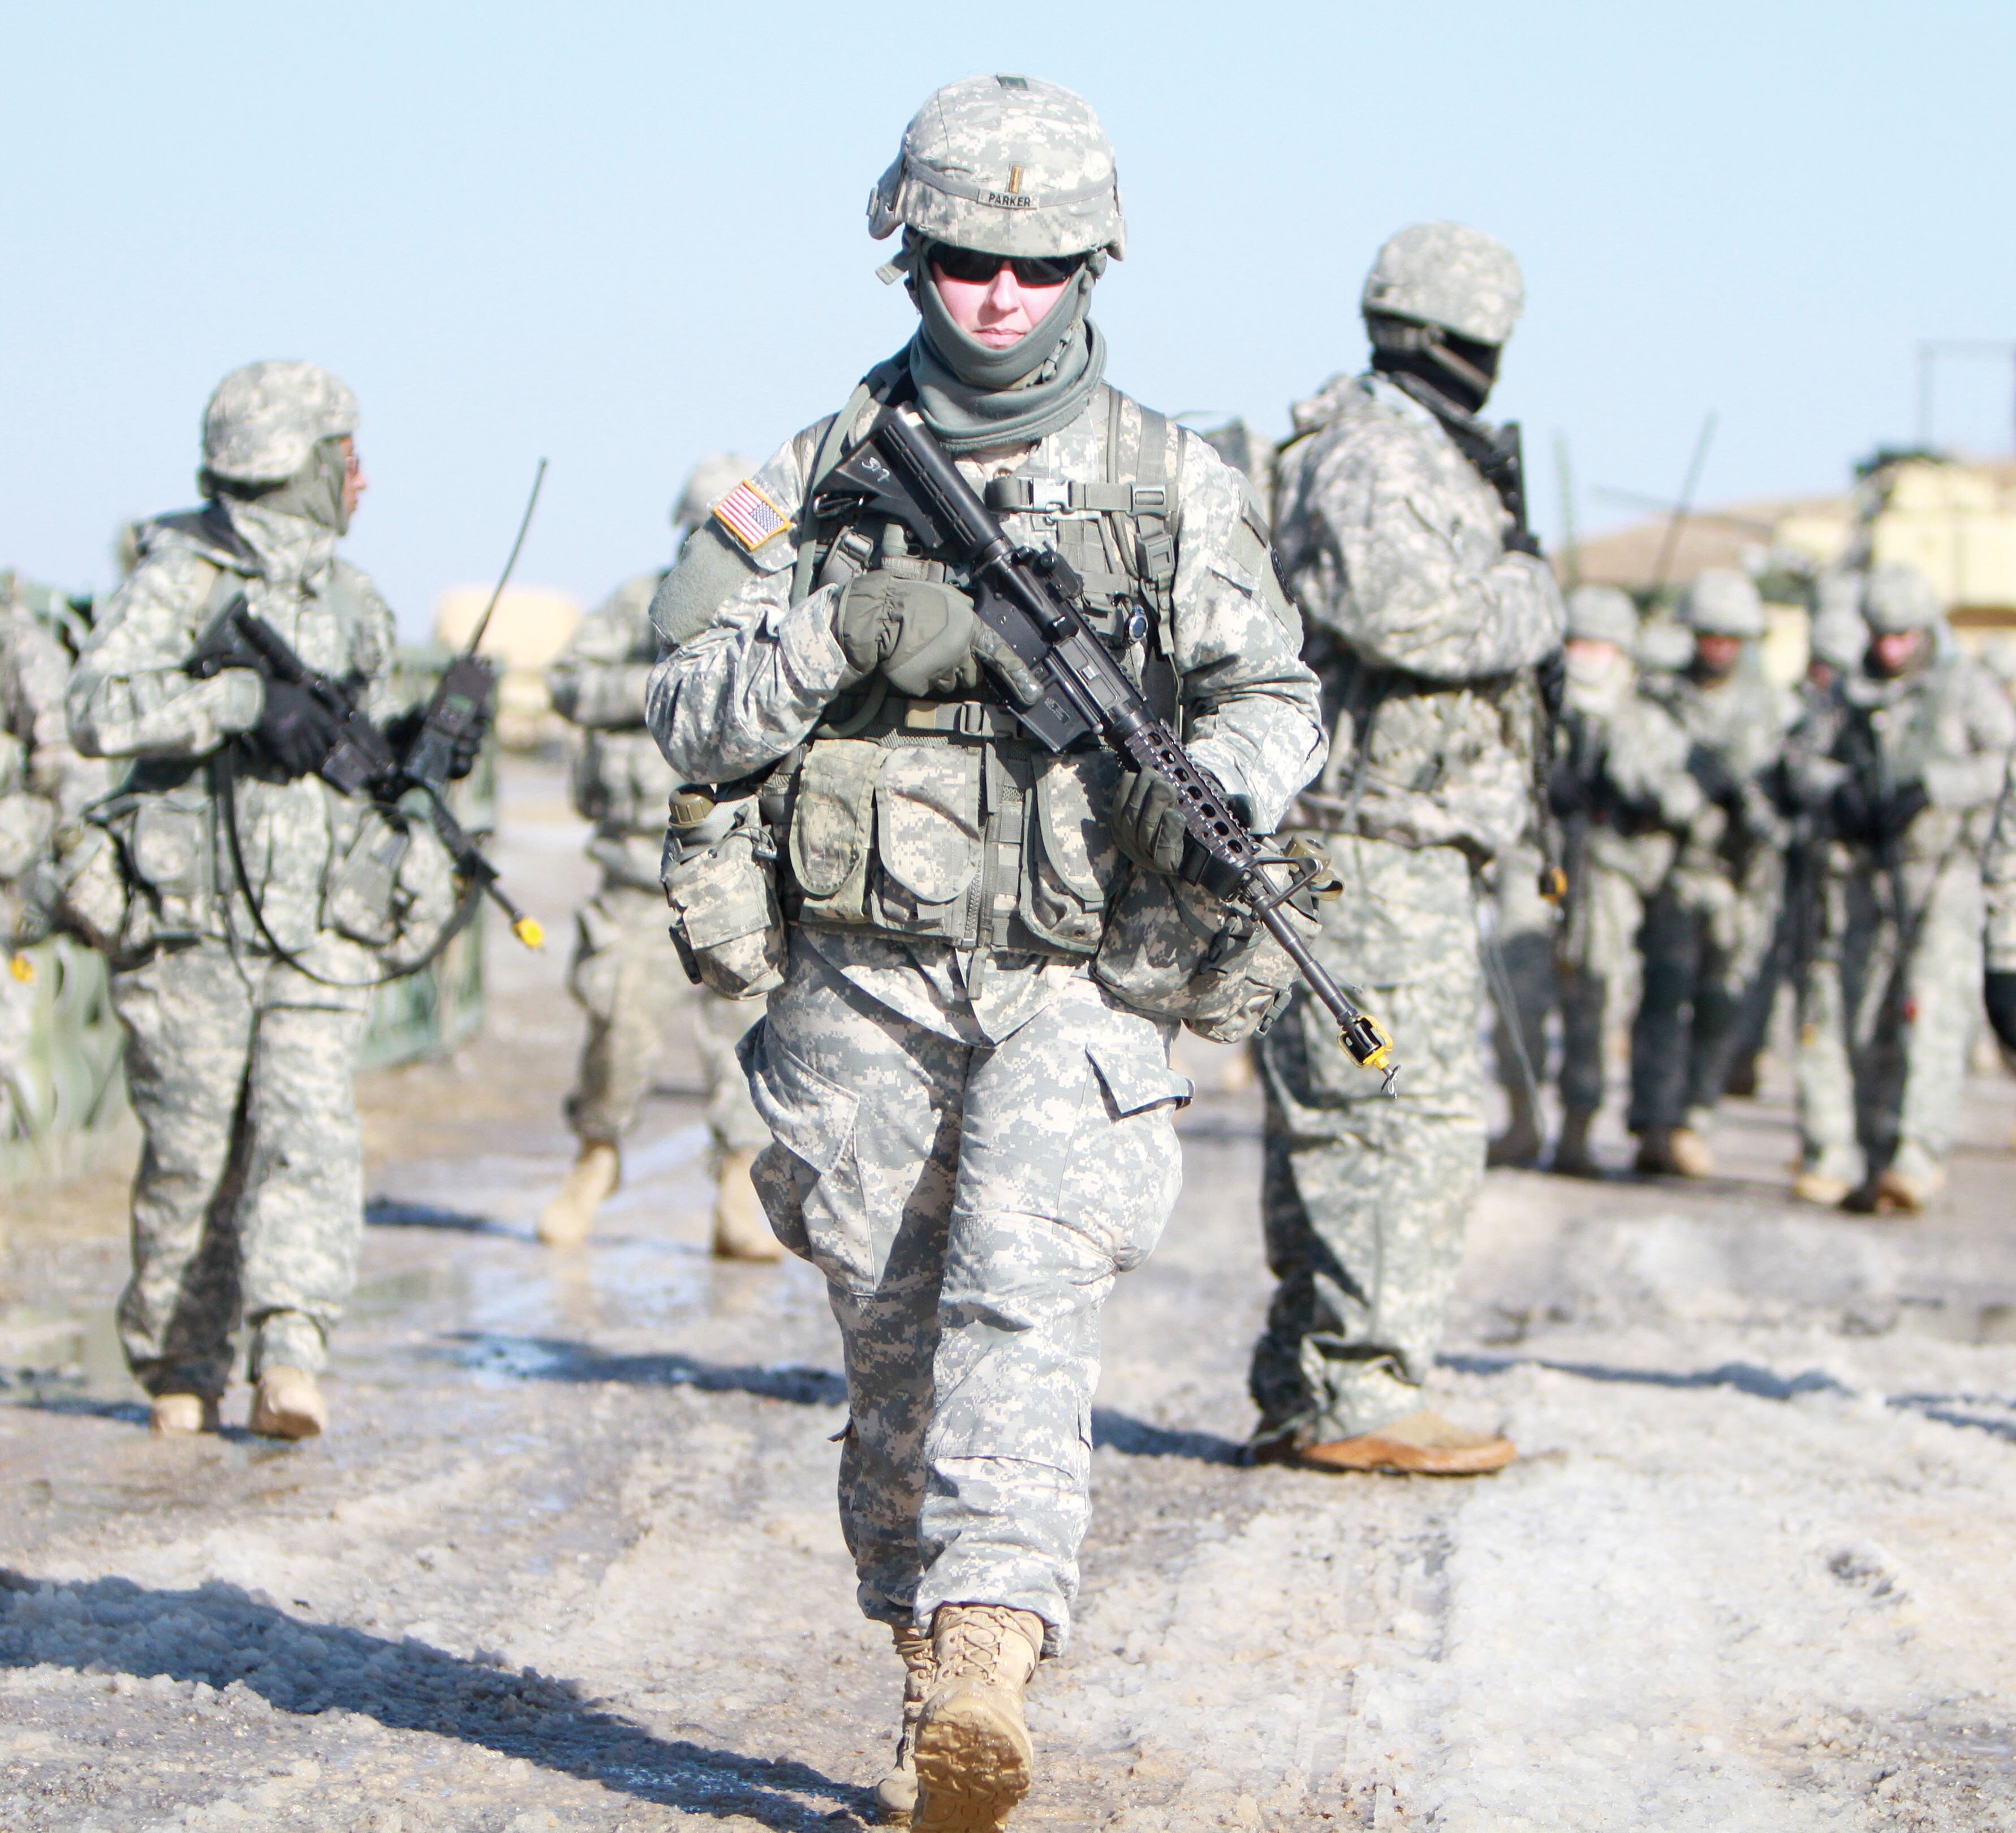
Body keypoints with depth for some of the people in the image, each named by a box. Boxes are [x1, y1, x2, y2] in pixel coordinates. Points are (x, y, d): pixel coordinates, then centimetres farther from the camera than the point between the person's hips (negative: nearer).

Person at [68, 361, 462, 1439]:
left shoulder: (353, 604, 17)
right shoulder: (180, 581, -2)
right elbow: (97, 709, -16)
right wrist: (246, 700, -23)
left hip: (320, 938, 4)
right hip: (193, 926, -4)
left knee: (309, 1138, -14)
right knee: (191, 1158, 3)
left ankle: (290, 1353, -23)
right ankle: (177, 1368, 18)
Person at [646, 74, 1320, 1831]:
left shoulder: (1176, 482, 6)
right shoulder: (824, 472, 7)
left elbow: (1275, 694, 3)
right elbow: (689, 716, 3)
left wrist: (1212, 784, -20)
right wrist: (844, 635, -16)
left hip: (1077, 982, -2)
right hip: (868, 986, 2)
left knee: (1022, 1304, -20)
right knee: (894, 1342, 8)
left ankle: (987, 1667, -29)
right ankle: (928, 1680, 21)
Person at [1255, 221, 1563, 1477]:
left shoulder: (1404, 453, 19)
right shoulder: (1378, 457, -14)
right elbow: (1405, 612, -31)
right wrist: (1531, 597, -15)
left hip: (1386, 845, 11)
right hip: (1374, 848, -11)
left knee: (1334, 1127, 13)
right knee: (1412, 1120, -11)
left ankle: (1301, 1394, 18)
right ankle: (1360, 1397, -9)